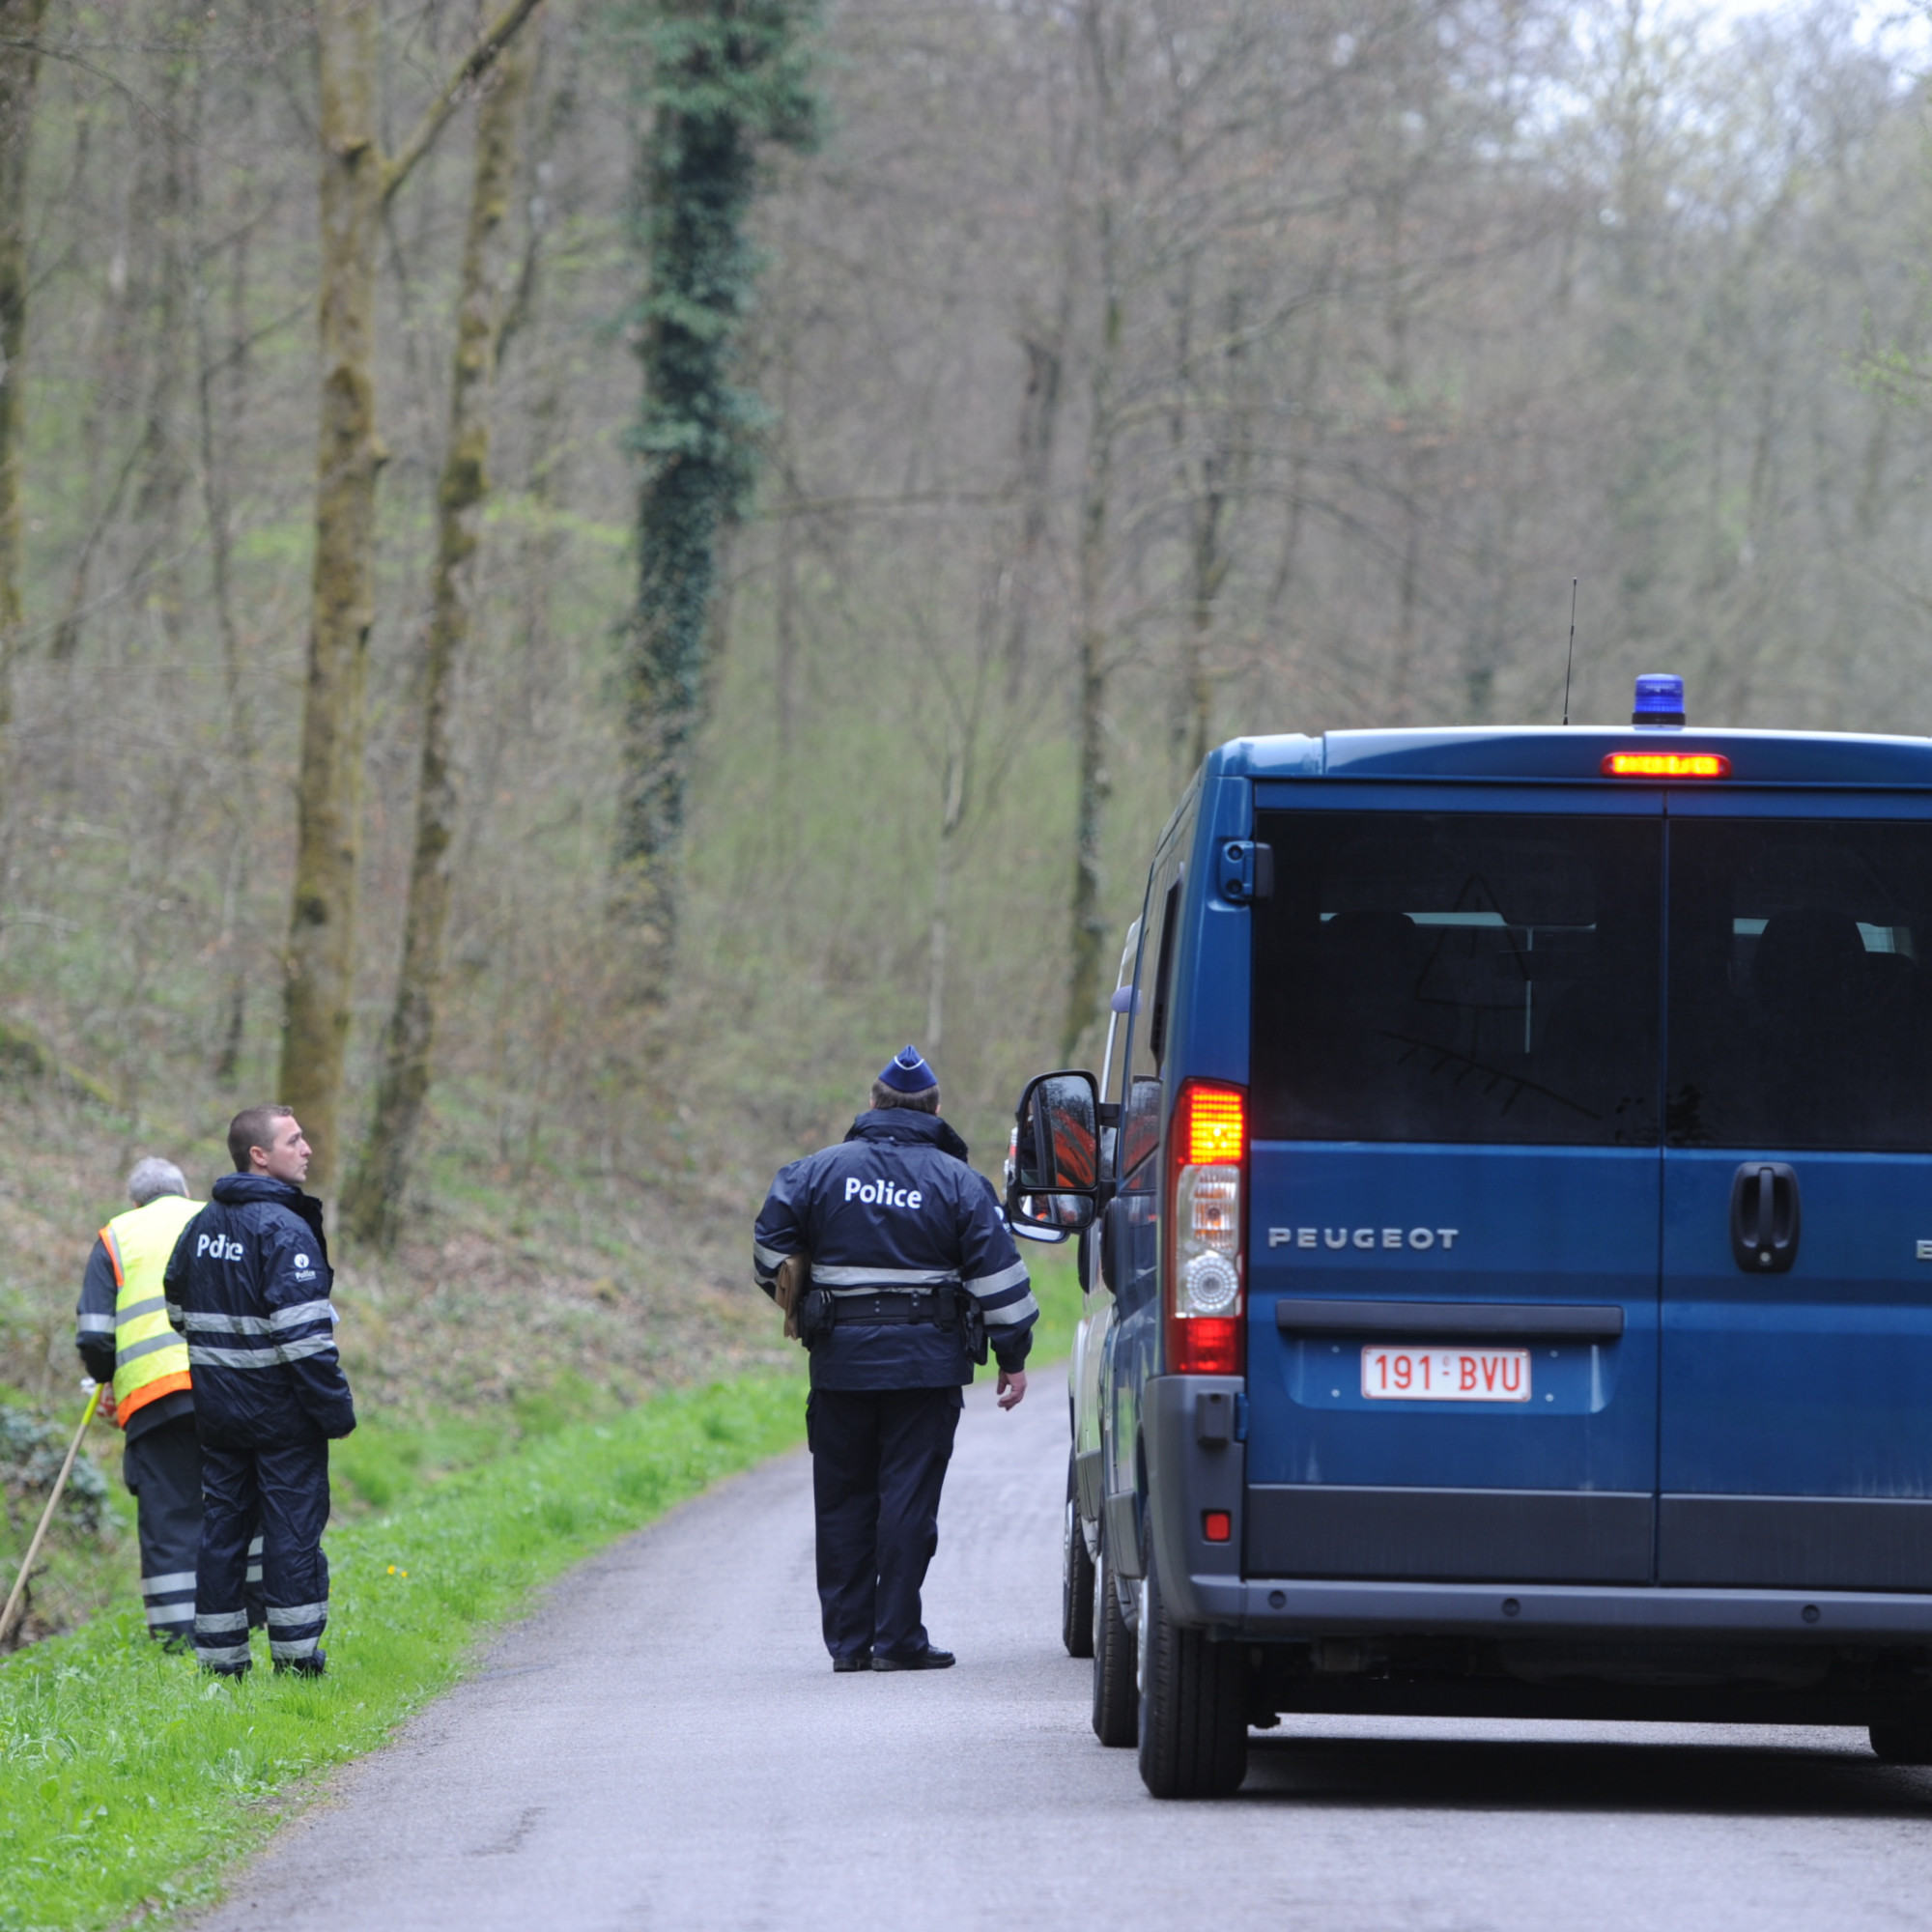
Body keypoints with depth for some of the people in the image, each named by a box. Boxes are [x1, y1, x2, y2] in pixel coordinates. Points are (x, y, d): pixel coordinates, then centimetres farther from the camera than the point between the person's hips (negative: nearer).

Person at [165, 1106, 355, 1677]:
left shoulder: (200, 1226, 10)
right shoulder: (283, 1229, -16)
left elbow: (181, 1312, 20)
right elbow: (303, 1333, -21)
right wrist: (335, 1407, -17)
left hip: (217, 1410, 7)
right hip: (282, 1411, -7)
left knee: (221, 1529, 10)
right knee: (292, 1528, -1)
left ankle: (220, 1661, 11)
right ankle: (295, 1658, 0)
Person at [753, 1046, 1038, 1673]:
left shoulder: (820, 1170, 4)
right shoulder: (957, 1181, 1)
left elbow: (771, 1246, 3)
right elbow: (996, 1270, -3)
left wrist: (792, 1303, 22)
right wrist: (1012, 1354, 1)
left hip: (840, 1359, 2)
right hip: (927, 1362, -2)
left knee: (844, 1500, 8)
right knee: (909, 1498, -1)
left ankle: (847, 1639, 9)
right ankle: (897, 1638, -4)